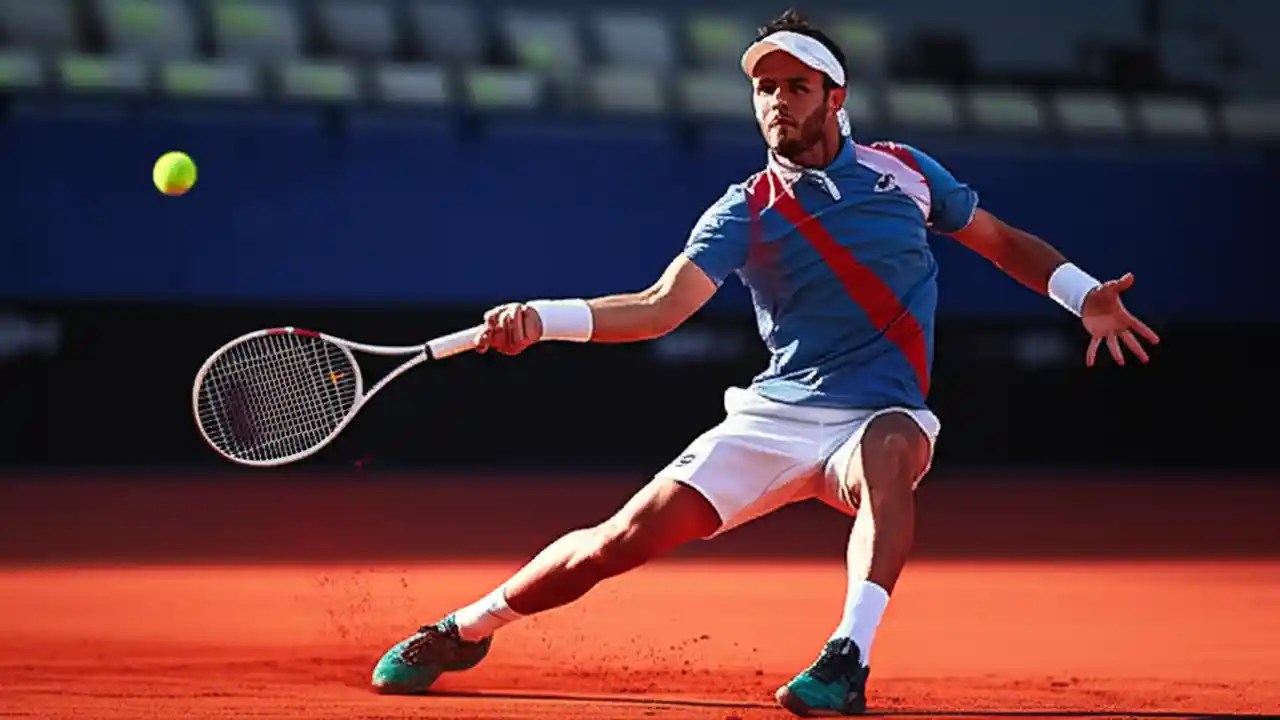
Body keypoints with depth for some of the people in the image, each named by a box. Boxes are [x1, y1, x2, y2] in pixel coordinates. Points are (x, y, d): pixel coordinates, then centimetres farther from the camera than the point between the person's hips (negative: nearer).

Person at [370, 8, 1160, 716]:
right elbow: (660, 307, -13)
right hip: (773, 416, 1)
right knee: (626, 537, -8)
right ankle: (465, 630, 14)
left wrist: (1082, 293, 1)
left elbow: (1004, 242, 17)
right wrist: (540, 320, -27)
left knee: (887, 454, -40)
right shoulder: (745, 214, -2)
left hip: (880, 417, -1)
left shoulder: (903, 171, 3)